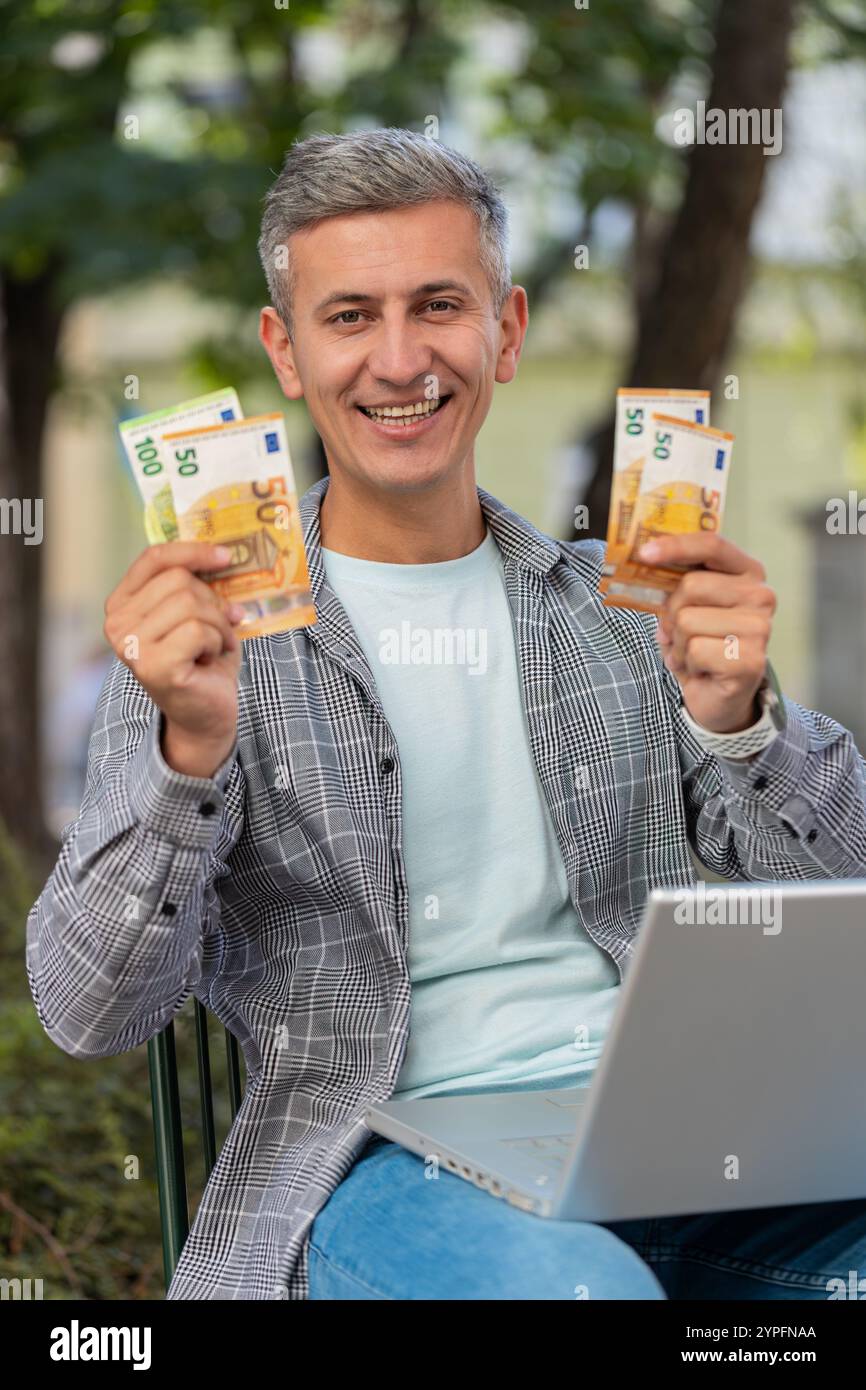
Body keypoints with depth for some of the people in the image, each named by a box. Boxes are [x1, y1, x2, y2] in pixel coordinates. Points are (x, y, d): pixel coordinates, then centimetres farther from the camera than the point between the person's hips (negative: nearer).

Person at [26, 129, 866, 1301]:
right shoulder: (203, 630, 5)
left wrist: (737, 718, -13)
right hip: (386, 1152, -2)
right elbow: (91, 1013, -5)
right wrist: (190, 750, -23)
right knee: (572, 1284, -35)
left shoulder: (623, 604, 15)